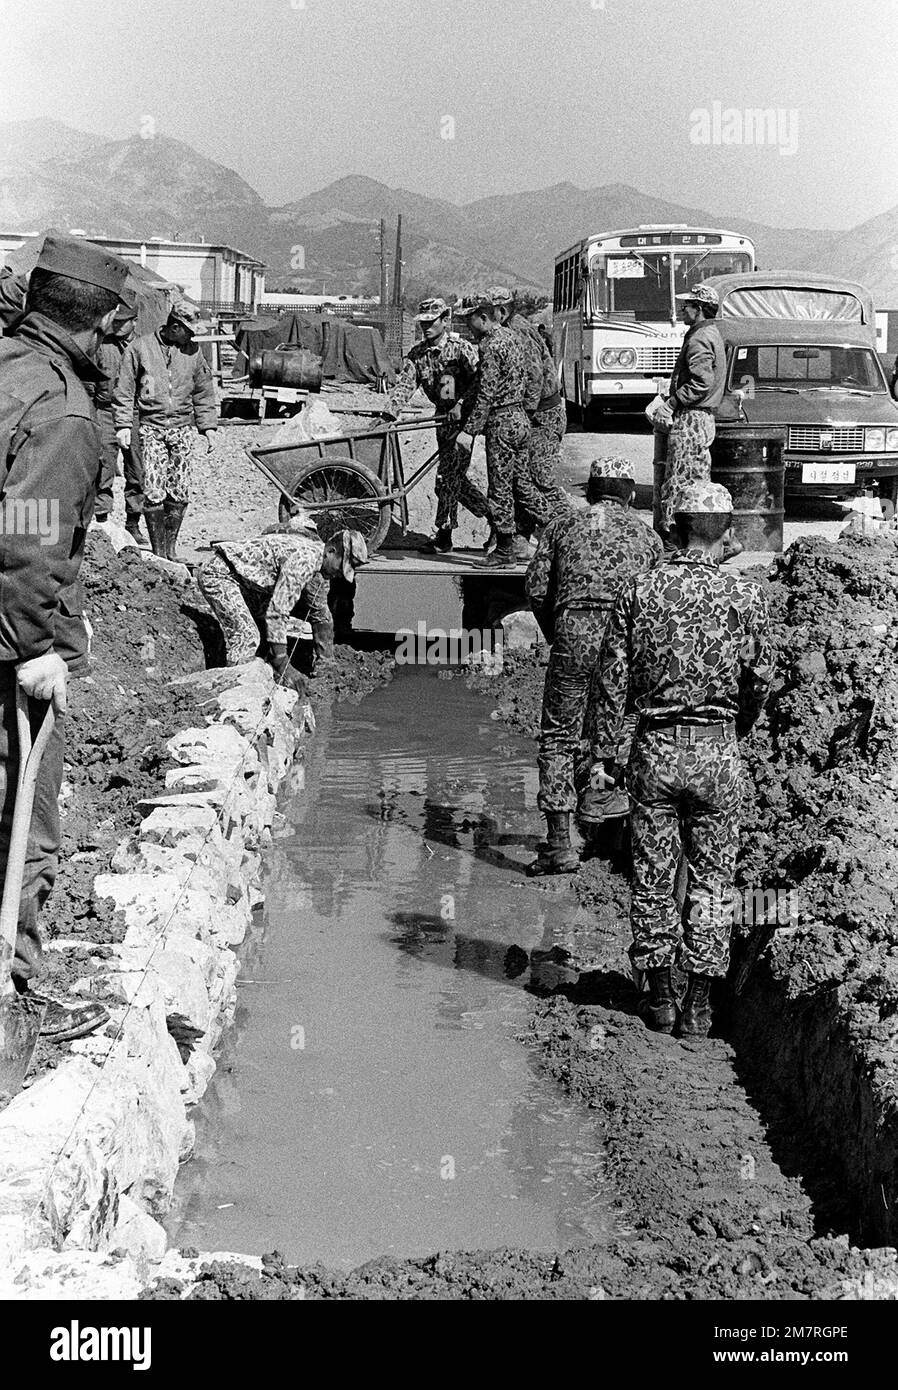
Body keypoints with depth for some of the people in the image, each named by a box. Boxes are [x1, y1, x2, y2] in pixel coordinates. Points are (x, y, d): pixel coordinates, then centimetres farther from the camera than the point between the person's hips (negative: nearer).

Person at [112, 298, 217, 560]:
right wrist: (123, 424, -2)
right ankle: (158, 552, -1)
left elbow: (204, 392, 20)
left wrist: (208, 425, 15)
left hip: (184, 429, 3)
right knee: (154, 494, -10)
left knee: (179, 494, 1)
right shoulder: (141, 347, 2)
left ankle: (170, 548, 13)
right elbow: (124, 390, 4)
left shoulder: (192, 352, 10)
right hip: (151, 428, -3)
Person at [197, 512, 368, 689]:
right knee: (247, 636, -19)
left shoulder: (320, 569, 4)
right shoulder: (303, 559, -28)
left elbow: (321, 615, 18)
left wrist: (324, 660, 17)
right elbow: (276, 613, -31)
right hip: (218, 574, -10)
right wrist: (283, 665, -29)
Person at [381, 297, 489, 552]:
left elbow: (479, 381, -21)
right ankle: (492, 516, 24)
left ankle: (444, 534, -2)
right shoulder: (417, 354, 3)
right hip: (444, 416, 7)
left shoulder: (461, 349, -13)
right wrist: (389, 412, -20)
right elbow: (405, 384, -5)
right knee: (455, 475, 9)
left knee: (448, 475, -9)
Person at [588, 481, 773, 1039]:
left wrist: (606, 750, 7)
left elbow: (611, 679, -1)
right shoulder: (747, 596, -5)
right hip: (718, 751, -1)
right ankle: (699, 1005, 12)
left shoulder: (639, 591, -2)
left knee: (653, 877, 11)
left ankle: (659, 998, 21)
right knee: (713, 879, 9)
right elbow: (762, 679, 0)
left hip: (657, 748, 1)